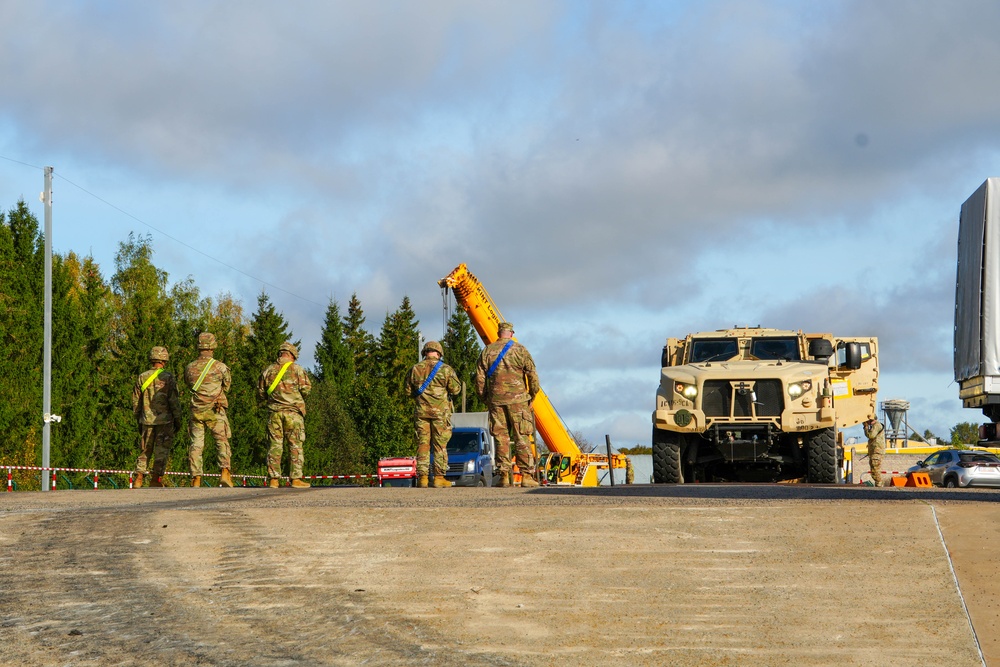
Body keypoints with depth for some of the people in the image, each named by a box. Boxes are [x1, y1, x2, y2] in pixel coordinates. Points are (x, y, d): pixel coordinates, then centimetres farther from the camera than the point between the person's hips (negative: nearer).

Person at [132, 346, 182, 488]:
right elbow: (174, 400, -8)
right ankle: (156, 479, 1)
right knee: (161, 450, 2)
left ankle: (139, 479, 5)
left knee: (144, 450, 11)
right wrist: (177, 419, 0)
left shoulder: (142, 378, 6)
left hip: (147, 421, 4)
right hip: (164, 420, -4)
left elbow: (135, 402, 10)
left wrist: (138, 421, 19)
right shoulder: (168, 377, -6)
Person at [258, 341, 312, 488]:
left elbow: (261, 393, 12)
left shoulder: (268, 370, 10)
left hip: (274, 411, 3)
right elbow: (306, 389, -5)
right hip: (293, 412, -3)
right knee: (295, 445, 0)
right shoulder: (297, 369, 0)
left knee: (275, 445, 4)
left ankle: (274, 479, 0)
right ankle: (296, 479, -4)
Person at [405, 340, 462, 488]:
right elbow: (456, 389, -4)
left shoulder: (415, 369, 5)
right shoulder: (445, 369, -4)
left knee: (423, 444, 5)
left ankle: (422, 477, 1)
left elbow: (408, 391, 11)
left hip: (422, 411, 2)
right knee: (440, 445, 1)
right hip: (440, 411, -2)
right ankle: (439, 477, -2)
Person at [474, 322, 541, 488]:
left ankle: (504, 476, 2)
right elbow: (533, 376, -3)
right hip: (517, 399, -2)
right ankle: (527, 475, -6)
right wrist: (531, 396, 9)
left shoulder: (487, 351, 7)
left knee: (501, 438, 5)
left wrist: (485, 398, 17)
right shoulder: (520, 350, 1)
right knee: (522, 438, -1)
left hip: (496, 400, 2)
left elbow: (480, 378, 6)